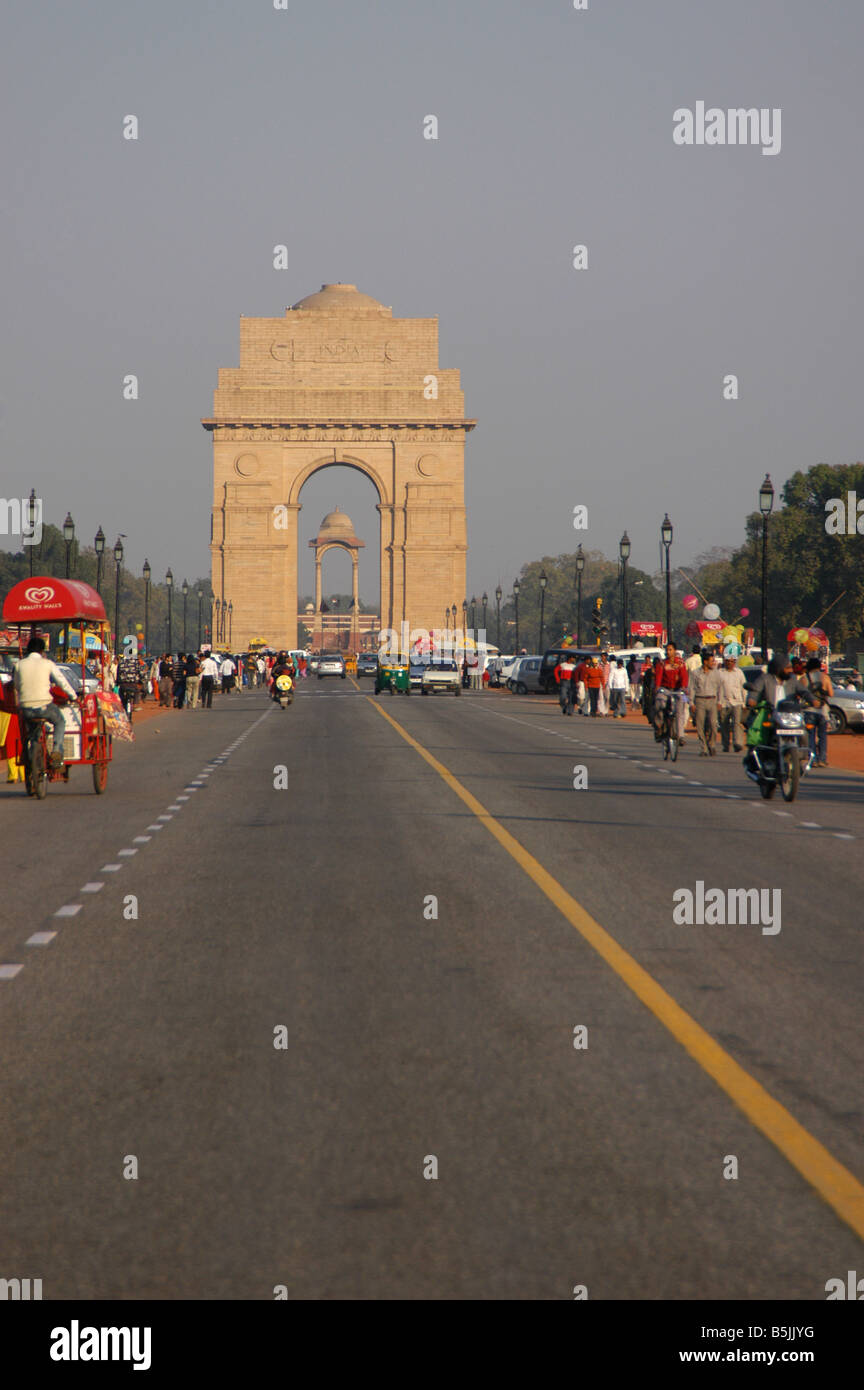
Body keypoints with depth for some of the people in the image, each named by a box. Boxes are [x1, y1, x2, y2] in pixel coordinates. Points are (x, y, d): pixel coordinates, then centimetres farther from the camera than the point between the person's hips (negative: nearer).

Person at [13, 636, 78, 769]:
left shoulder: (20, 664, 4)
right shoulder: (47, 663, 0)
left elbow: (16, 686, 14)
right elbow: (62, 682, 6)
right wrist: (73, 697, 22)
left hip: (25, 707, 2)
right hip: (44, 706, -2)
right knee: (60, 722, 24)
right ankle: (57, 750, 5)